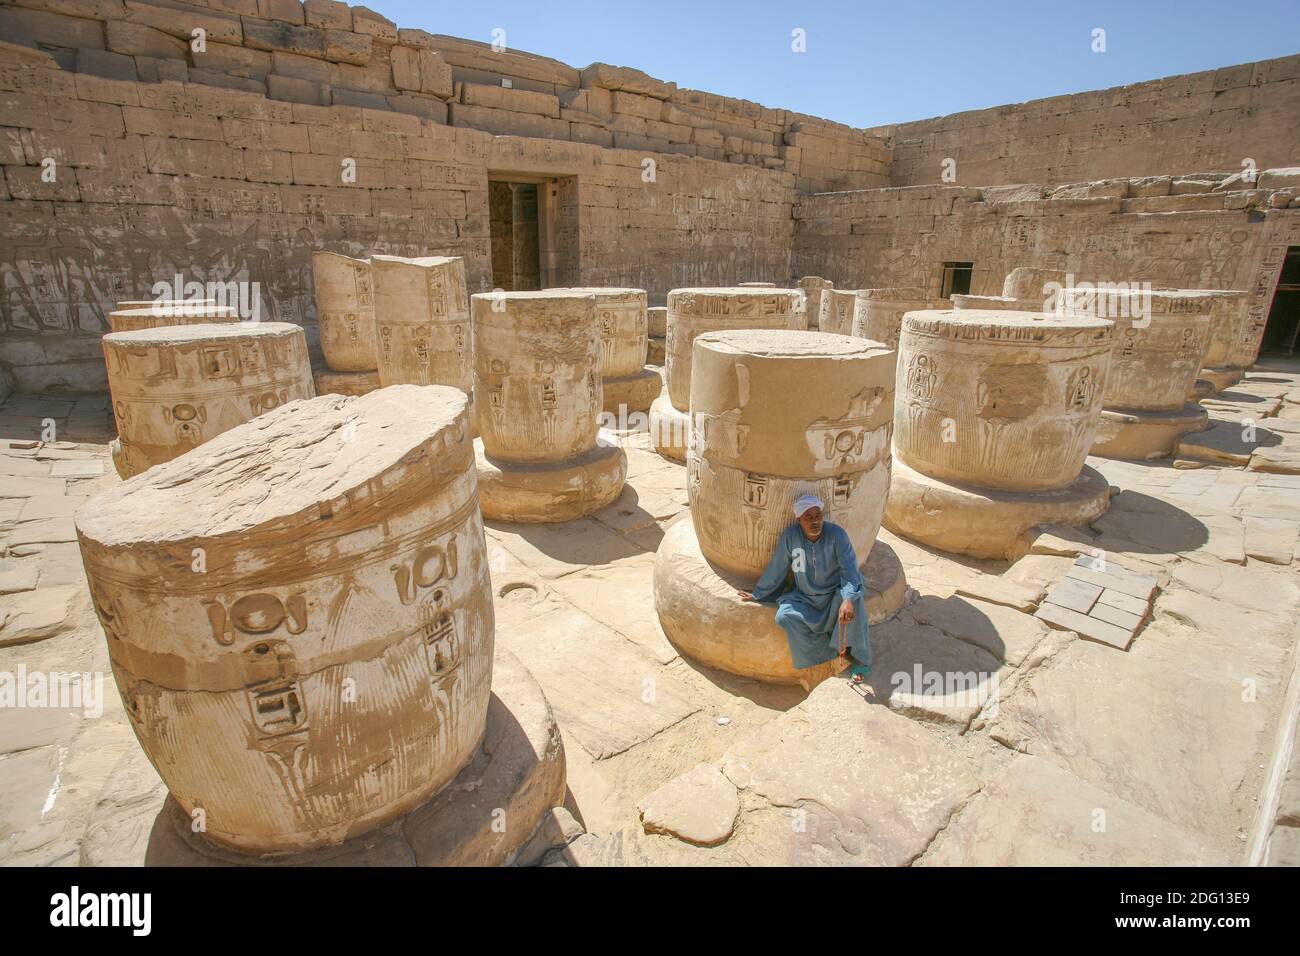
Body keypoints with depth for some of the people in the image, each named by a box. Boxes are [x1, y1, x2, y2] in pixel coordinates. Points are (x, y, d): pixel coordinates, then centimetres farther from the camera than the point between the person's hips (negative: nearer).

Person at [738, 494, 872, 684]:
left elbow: (850, 569, -24)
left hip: (834, 595, -2)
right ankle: (835, 654, -17)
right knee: (784, 615, -25)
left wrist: (847, 599, -41)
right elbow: (775, 570, -4)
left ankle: (860, 658, -14)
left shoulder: (836, 534, -18)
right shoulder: (790, 536, -15)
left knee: (855, 599, -32)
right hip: (804, 598, 2)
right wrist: (757, 595, 3)